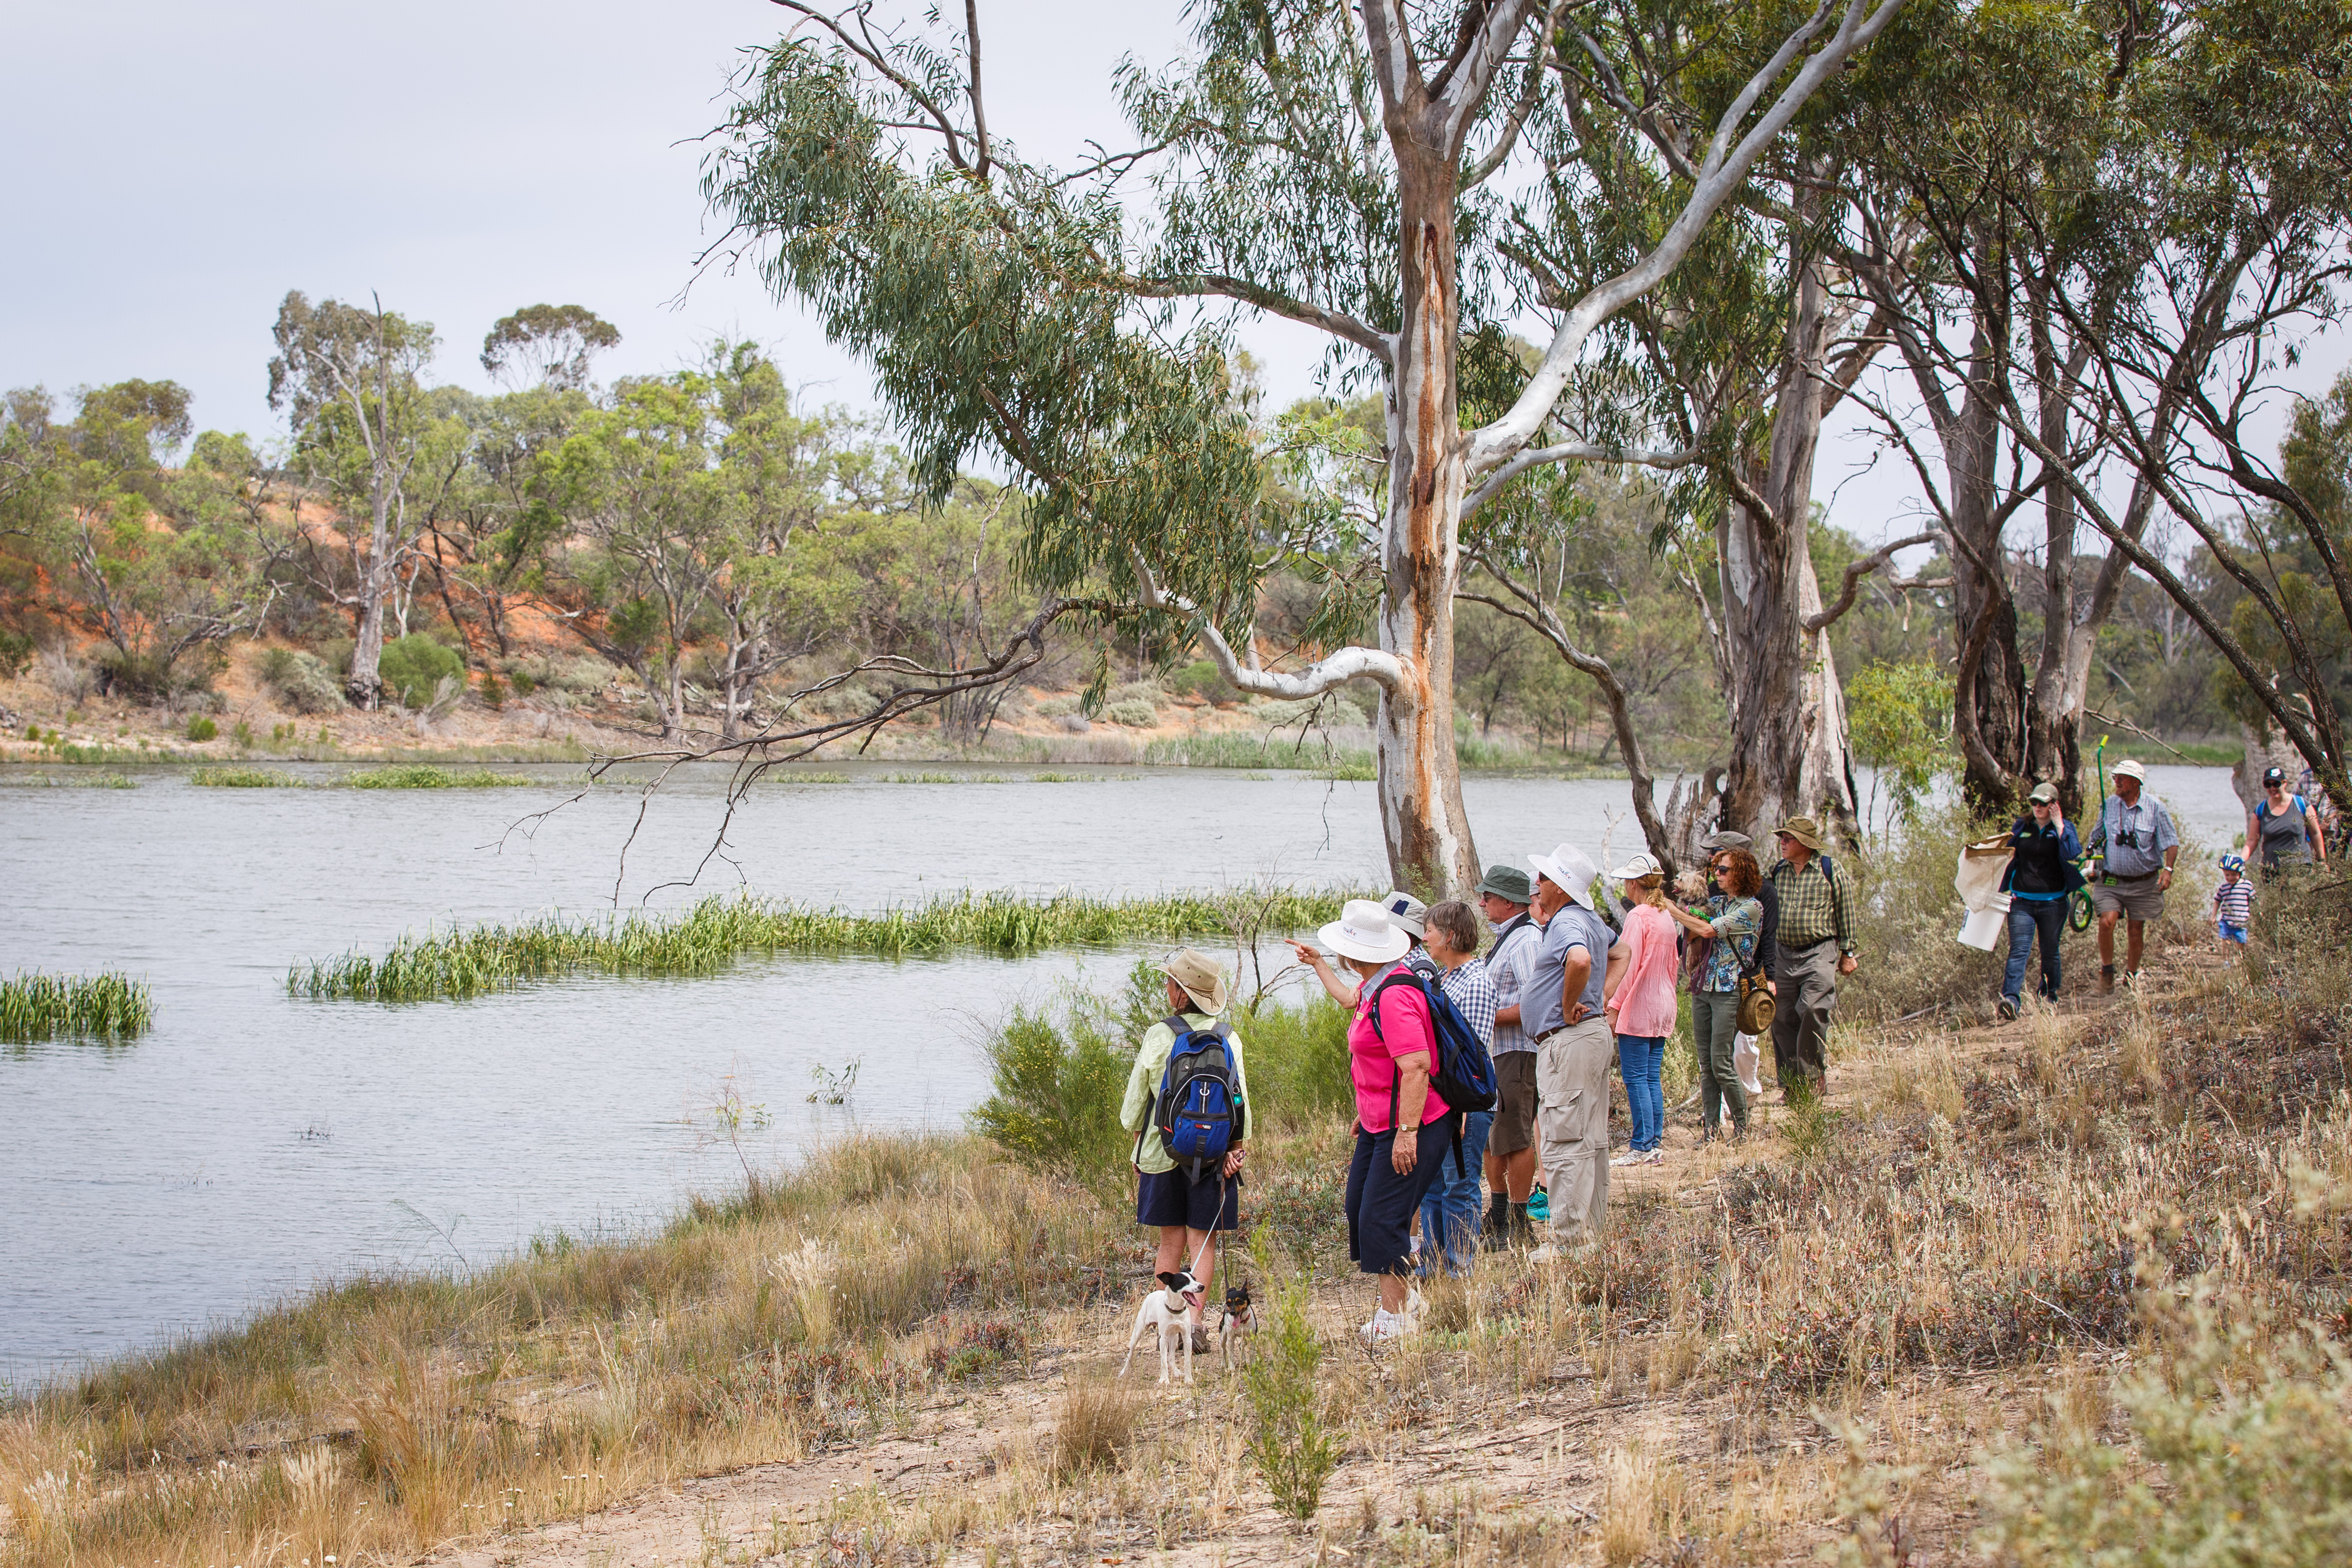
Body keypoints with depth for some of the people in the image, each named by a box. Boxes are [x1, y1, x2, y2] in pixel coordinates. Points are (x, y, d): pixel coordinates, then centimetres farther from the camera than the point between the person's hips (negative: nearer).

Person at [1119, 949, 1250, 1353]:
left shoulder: (1159, 1036, -7)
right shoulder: (1229, 1039, -2)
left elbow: (1136, 1097, 0)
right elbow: (1242, 1101, -4)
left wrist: (1138, 1150, 13)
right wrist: (1236, 1151, 1)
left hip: (1164, 1150, -1)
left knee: (1171, 1241, 11)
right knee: (1202, 1242, 5)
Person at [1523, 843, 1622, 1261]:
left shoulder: (1567, 922, -17)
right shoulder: (1593, 920, 15)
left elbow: (1580, 960, -39)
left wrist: (1568, 1005, -23)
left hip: (1567, 1040, -11)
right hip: (1596, 1034, 11)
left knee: (1564, 1142, -9)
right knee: (1591, 1139, 13)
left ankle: (1569, 1240, -9)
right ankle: (1591, 1230, 19)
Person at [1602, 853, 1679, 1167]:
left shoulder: (1638, 917, -13)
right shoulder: (1667, 918, 12)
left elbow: (1628, 963, -17)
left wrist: (1614, 1006, -16)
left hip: (1638, 1008, -8)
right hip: (1663, 1008, 8)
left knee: (1636, 1078, -5)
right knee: (1653, 1077, 11)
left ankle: (1642, 1147, -6)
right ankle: (1655, 1144, 11)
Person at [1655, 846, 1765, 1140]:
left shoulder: (1752, 908, -8)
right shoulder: (1717, 902, 16)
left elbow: (1708, 930, -16)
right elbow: (1693, 928, 7)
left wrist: (1673, 910, -10)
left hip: (1729, 991, -7)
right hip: (1703, 988, 7)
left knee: (1721, 1065, -8)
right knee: (1706, 1064, 6)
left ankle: (1742, 1127, 5)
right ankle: (1712, 1128, 11)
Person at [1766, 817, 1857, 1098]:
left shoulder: (1831, 871, -1)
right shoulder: (1777, 872, 11)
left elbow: (1845, 915, 4)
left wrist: (1847, 954, 4)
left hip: (1820, 951, -5)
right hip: (1783, 953, 5)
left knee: (1812, 1011, -17)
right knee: (1783, 1019, 1)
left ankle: (1813, 1078, -4)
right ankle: (1790, 1083, 10)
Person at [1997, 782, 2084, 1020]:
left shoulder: (2064, 828, 3)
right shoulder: (2021, 827, 9)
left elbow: (2073, 854, -16)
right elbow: (2010, 857, 17)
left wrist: (2059, 825, -14)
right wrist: (2003, 889, 8)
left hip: (2053, 901, -1)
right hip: (2022, 900, 1)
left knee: (2050, 952, 10)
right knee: (2019, 950, -12)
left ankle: (2049, 995, 30)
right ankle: (2010, 1000, -24)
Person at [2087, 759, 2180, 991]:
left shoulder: (2155, 807, -5)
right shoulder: (2108, 805, 1)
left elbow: (2171, 842, -2)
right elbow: (2097, 838, 15)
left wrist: (2168, 870, -15)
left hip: (2144, 883, -1)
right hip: (2111, 881, 1)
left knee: (2136, 930, 5)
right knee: (2107, 921, -18)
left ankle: (2131, 978, 23)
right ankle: (2107, 972, -2)